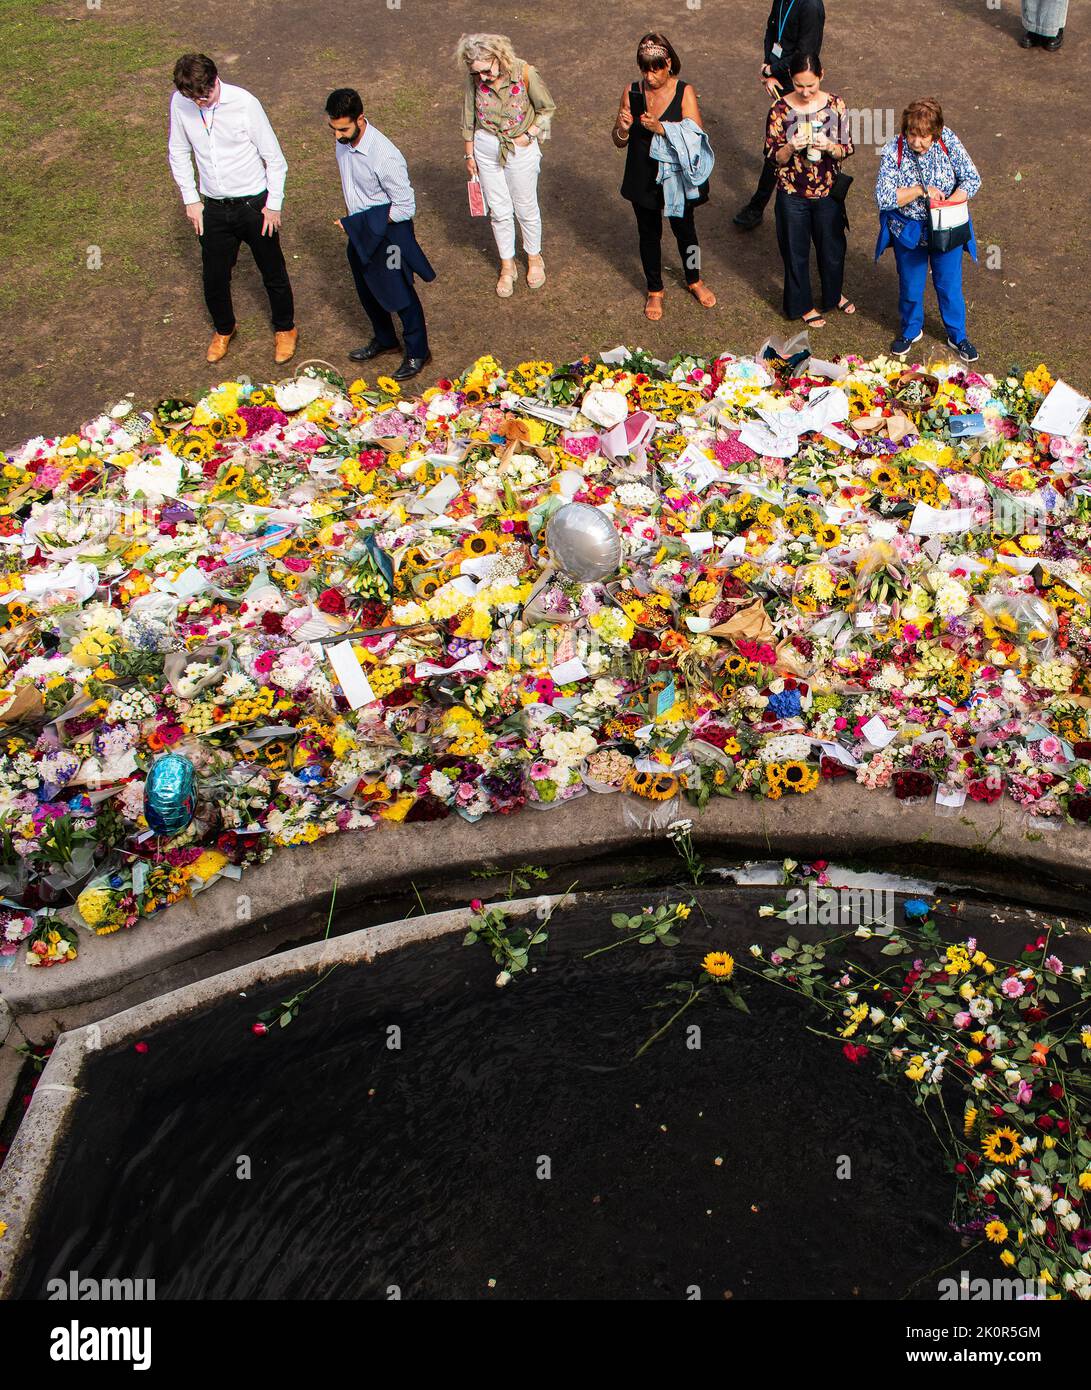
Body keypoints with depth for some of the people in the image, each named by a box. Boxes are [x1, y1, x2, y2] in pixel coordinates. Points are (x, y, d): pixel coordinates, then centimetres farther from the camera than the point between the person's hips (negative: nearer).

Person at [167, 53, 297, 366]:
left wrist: (274, 203, -9)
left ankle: (285, 329, 37)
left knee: (273, 272, 12)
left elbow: (273, 157, -10)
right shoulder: (179, 102, -9)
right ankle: (224, 329, 40)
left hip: (254, 204, -3)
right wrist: (190, 199, 2)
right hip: (214, 208, 3)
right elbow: (178, 153, 6)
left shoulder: (244, 103, -19)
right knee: (214, 277, 13)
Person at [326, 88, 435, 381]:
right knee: (366, 290, 22)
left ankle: (417, 353, 26)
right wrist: (353, 223, 9)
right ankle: (384, 340, 45)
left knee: (399, 294, 7)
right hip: (359, 231, 8)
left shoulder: (384, 157, -30)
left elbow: (405, 207, -25)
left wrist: (358, 223, -23)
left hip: (387, 234, -7)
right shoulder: (343, 141, -7)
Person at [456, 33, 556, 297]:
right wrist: (469, 154, 9)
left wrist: (529, 135, -16)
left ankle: (534, 258, 38)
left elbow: (547, 108, -7)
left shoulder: (525, 73, -22)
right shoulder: (475, 79, -13)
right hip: (486, 148, 2)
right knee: (499, 211, 12)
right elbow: (469, 116, 2)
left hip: (520, 149, -2)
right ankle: (507, 267, 31)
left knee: (526, 209, 13)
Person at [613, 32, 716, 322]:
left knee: (684, 230, 18)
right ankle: (655, 291, 36)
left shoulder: (684, 92, -14)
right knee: (649, 234, 16)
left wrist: (661, 129, -36)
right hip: (643, 178, 2)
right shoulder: (632, 93, -8)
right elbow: (619, 143, -1)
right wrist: (623, 128, -25)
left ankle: (694, 281, 43)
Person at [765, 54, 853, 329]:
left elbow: (847, 149, -4)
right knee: (796, 251, 13)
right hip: (793, 195, -2)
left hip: (829, 192, 2)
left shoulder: (836, 105, -9)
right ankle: (802, 304, 35)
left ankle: (833, 294, 46)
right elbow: (772, 157, -10)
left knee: (833, 245, 19)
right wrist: (791, 147, -30)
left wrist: (829, 147, -26)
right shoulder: (780, 110, -14)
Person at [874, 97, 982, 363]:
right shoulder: (893, 153, -20)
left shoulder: (948, 141, -15)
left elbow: (972, 179, -10)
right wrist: (922, 190, -30)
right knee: (910, 286, 16)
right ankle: (911, 330, 42)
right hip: (908, 231, -1)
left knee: (950, 285, 13)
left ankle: (957, 336, 34)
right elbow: (883, 197, -26)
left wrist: (950, 203, -27)